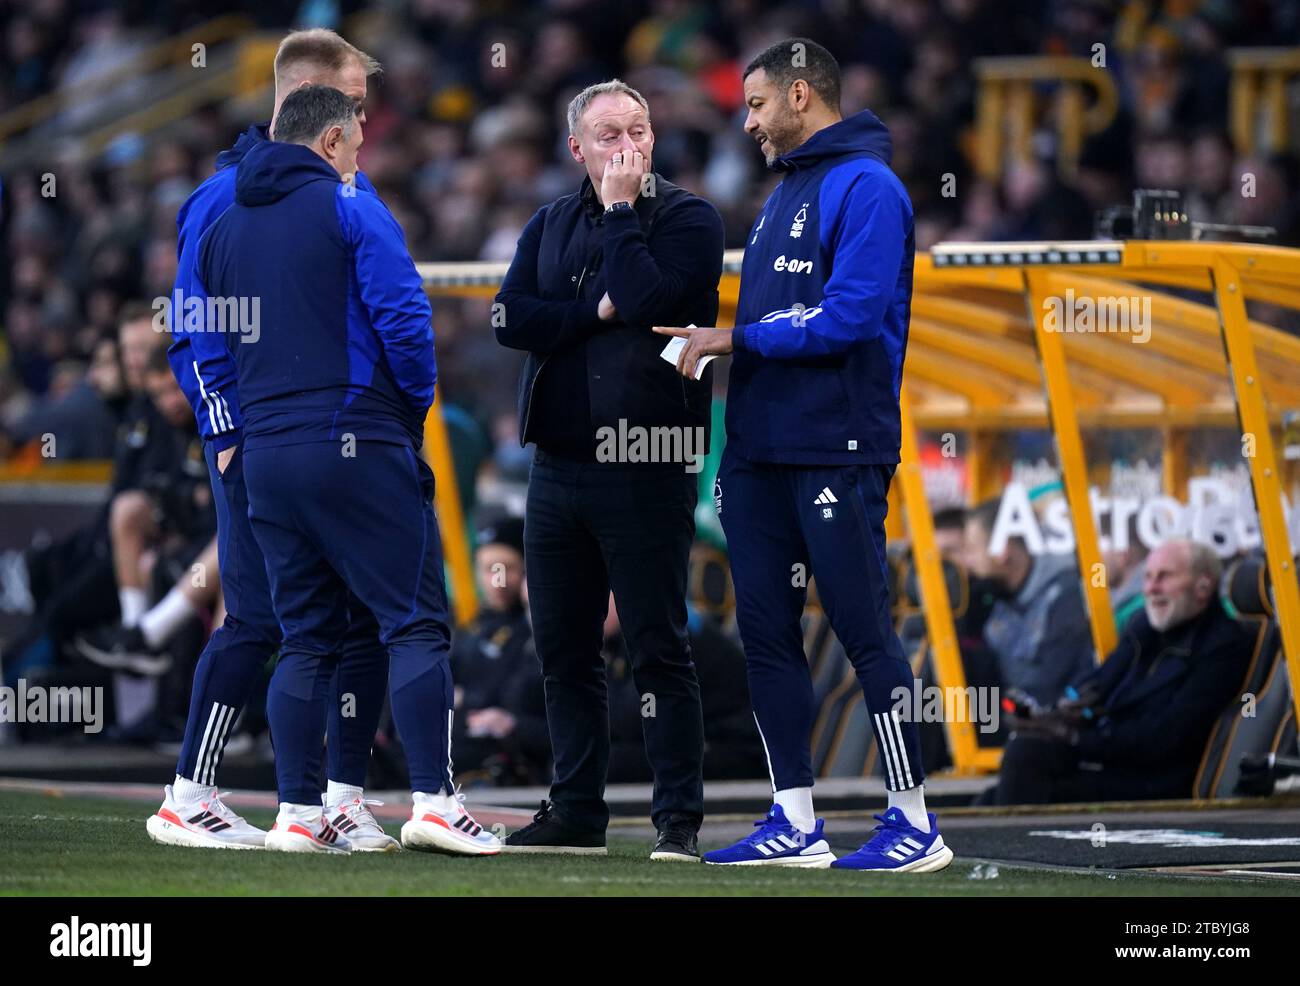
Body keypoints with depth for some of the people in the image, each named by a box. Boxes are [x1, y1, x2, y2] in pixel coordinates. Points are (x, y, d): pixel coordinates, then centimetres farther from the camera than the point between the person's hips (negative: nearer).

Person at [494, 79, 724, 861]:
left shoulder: (687, 218, -1)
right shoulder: (551, 225, 15)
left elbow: (646, 299, -18)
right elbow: (511, 318, 2)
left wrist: (621, 210, -9)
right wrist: (596, 313, -10)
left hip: (644, 466, -6)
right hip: (558, 464, 6)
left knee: (660, 649, -4)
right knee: (565, 649, 10)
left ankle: (680, 817, -1)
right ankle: (576, 811, 18)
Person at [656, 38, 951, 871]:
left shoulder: (864, 188, -9)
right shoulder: (784, 194, 20)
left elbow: (848, 318, -18)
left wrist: (737, 338, -12)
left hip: (836, 454, -9)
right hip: (762, 455, 9)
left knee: (864, 630, -7)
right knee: (766, 629, 7)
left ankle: (915, 825, -2)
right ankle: (794, 824, 12)